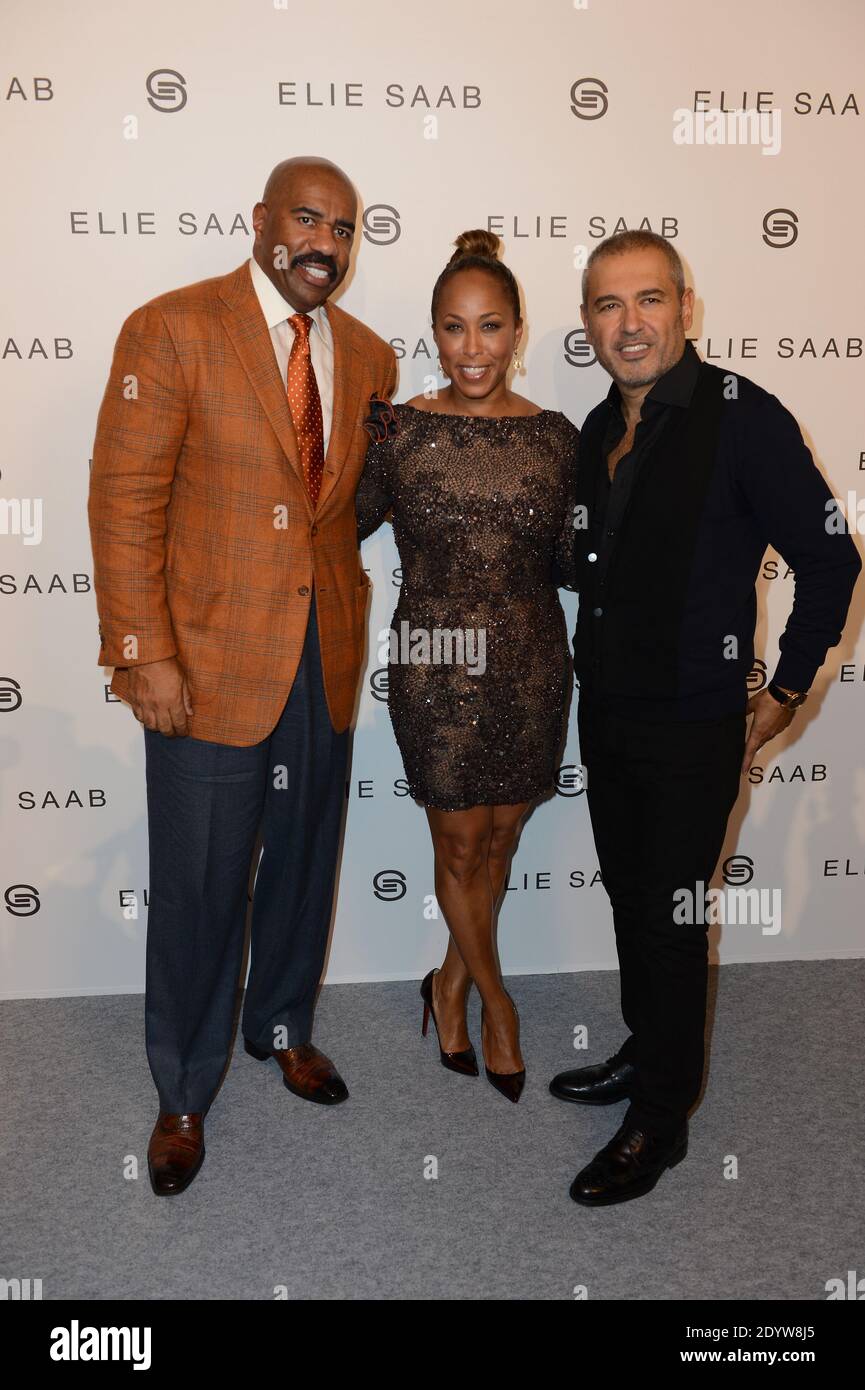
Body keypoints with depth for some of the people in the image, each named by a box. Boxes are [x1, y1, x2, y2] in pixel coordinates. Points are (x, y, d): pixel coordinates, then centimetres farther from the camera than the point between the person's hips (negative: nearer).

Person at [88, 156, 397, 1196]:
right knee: (198, 887, 5)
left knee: (304, 861, 18)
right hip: (211, 660, -5)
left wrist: (347, 603, 6)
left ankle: (283, 1025, 43)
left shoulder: (368, 356, 8)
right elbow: (124, 499, -11)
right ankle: (182, 1095, 28)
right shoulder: (172, 329, -7)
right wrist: (144, 652, -16)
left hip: (325, 659, 5)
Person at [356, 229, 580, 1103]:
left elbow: (566, 562, 3)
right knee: (460, 845, 9)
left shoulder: (555, 437, 0)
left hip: (530, 667, 2)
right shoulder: (399, 430, -5)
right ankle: (493, 999, 32)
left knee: (498, 840, 14)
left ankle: (451, 984, 38)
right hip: (434, 667, -2)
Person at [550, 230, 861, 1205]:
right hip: (606, 712, 7)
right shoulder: (600, 430, 7)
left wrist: (784, 693, -9)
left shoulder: (743, 417, -14)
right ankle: (645, 1053, 38)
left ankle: (660, 1120, 19)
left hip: (693, 724, -6)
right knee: (629, 896, 18)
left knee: (668, 916, 1)